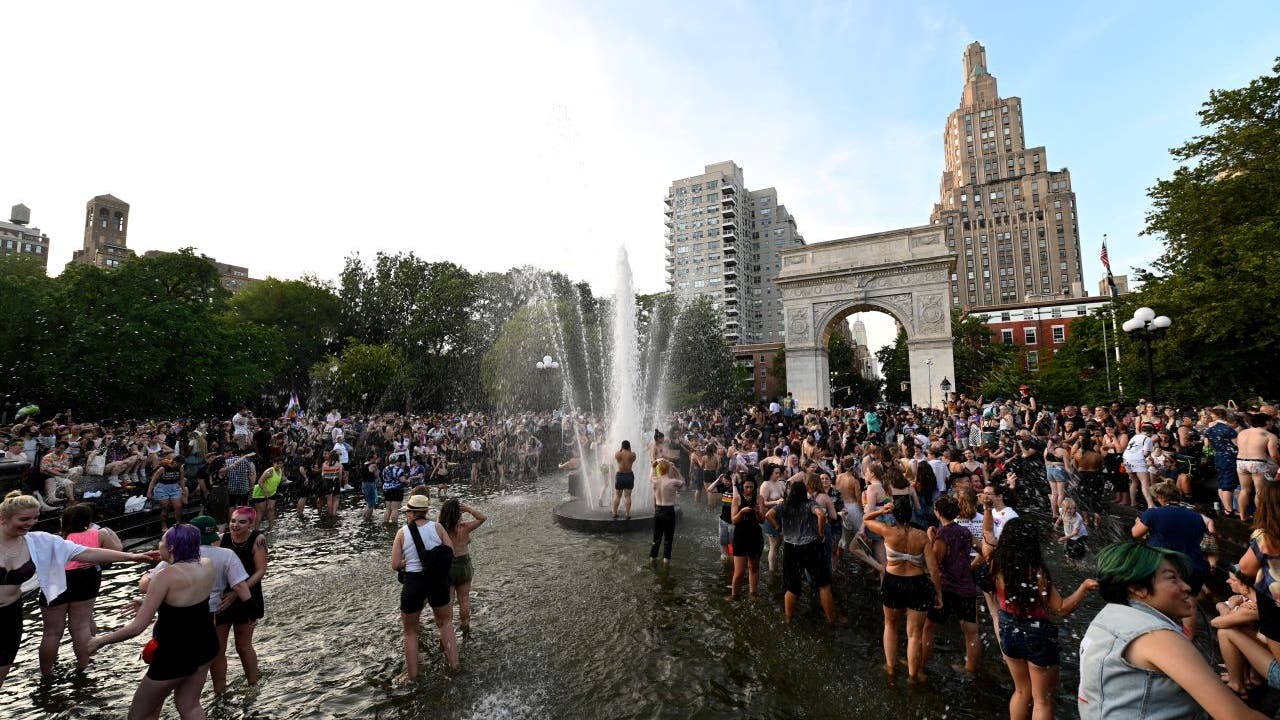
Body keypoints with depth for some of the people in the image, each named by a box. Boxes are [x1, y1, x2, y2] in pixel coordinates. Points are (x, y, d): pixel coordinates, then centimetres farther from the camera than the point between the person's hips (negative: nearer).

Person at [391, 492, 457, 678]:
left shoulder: (402, 532, -8)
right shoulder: (437, 527, -6)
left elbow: (395, 565, -8)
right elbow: (451, 553, -4)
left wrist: (408, 561, 12)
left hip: (413, 584, -1)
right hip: (438, 582, 2)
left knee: (410, 631, 21)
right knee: (445, 622, 25)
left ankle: (412, 675, 30)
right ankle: (453, 663, 31)